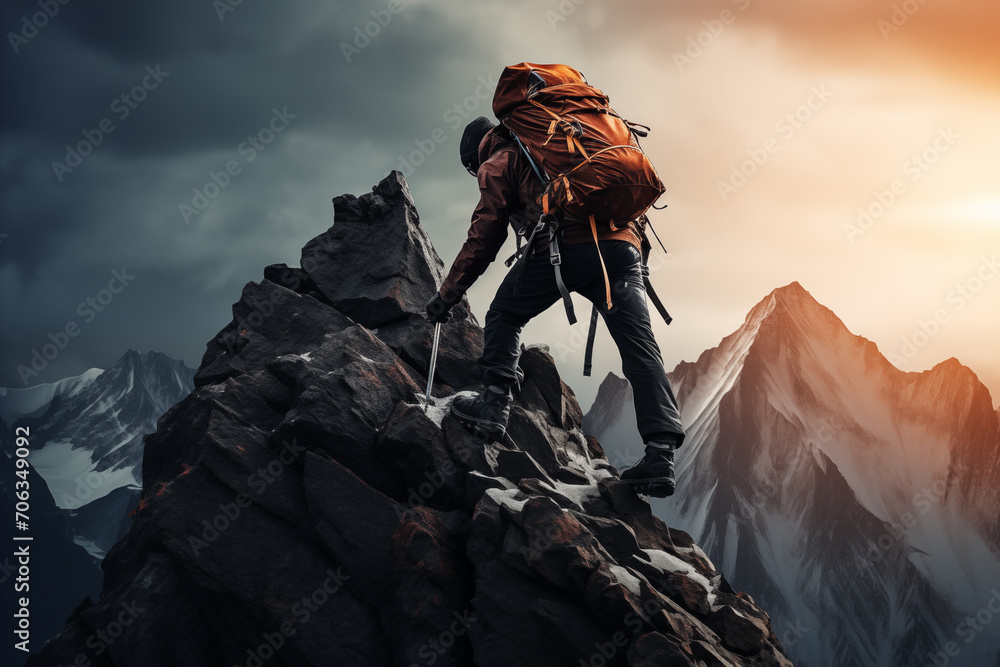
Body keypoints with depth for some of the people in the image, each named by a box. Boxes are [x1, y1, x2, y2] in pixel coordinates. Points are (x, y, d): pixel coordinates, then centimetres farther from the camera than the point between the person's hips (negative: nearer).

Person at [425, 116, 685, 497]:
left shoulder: (498, 164, 18)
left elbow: (483, 239, 13)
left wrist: (447, 295, 20)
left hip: (565, 245, -5)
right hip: (622, 241, 5)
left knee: (503, 317, 16)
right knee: (639, 346, -2)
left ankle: (495, 402, 4)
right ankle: (662, 450, -13)